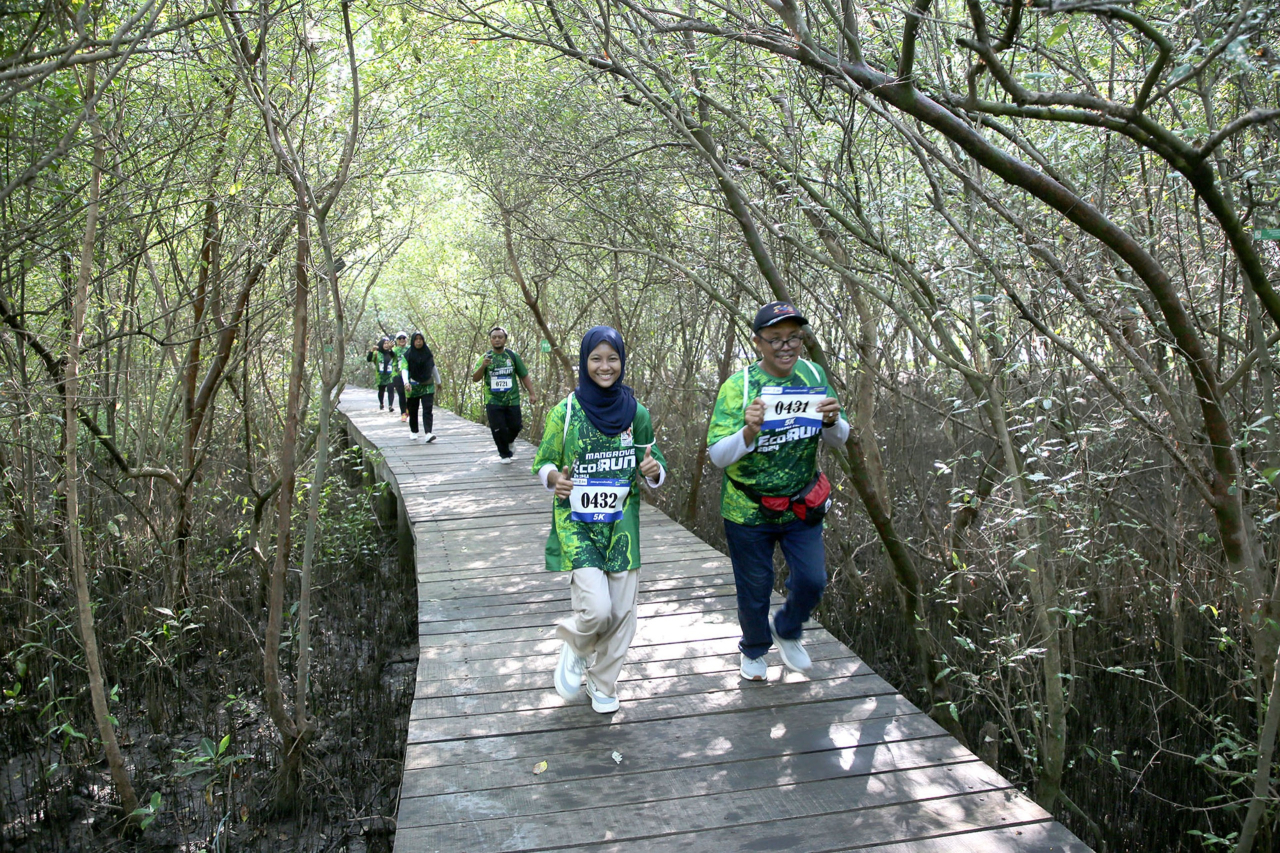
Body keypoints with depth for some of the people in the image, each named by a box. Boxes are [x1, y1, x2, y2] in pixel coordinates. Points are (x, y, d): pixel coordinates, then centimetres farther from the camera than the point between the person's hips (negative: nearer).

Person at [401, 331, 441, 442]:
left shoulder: (428, 353, 4)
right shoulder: (408, 354, -4)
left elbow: (434, 368, 15)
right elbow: (404, 369, -13)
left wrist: (438, 382, 22)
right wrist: (406, 382, -30)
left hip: (427, 386, 1)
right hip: (413, 386, -1)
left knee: (428, 409, -13)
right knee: (413, 410, 10)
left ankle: (428, 433, -22)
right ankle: (413, 432, 27)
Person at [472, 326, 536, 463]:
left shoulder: (513, 356, 2)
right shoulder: (485, 357, 1)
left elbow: (524, 376, 8)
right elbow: (475, 379, -5)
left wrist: (531, 393, 2)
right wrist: (483, 366, -23)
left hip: (512, 400, 1)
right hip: (493, 401, -1)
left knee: (515, 426, 2)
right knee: (498, 429, -1)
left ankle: (508, 443, 36)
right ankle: (504, 454, 21)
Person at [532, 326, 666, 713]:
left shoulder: (636, 413, 1)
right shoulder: (566, 411, -5)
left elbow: (655, 471, 9)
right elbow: (544, 462, 4)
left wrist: (654, 471, -14)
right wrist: (555, 478, -18)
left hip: (622, 525, 3)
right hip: (577, 525, -3)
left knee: (621, 613, 6)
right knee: (597, 609, -16)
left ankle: (602, 684, 31)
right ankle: (575, 649, 20)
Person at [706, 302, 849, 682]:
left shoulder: (812, 375, -6)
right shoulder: (737, 387, -18)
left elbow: (839, 440, 1)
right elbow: (717, 456, -22)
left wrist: (832, 422, -22)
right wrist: (749, 431, -41)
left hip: (802, 505, 3)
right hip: (748, 509, -3)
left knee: (812, 580, 6)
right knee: (754, 589, 12)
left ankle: (787, 630, 39)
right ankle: (754, 650, 41)